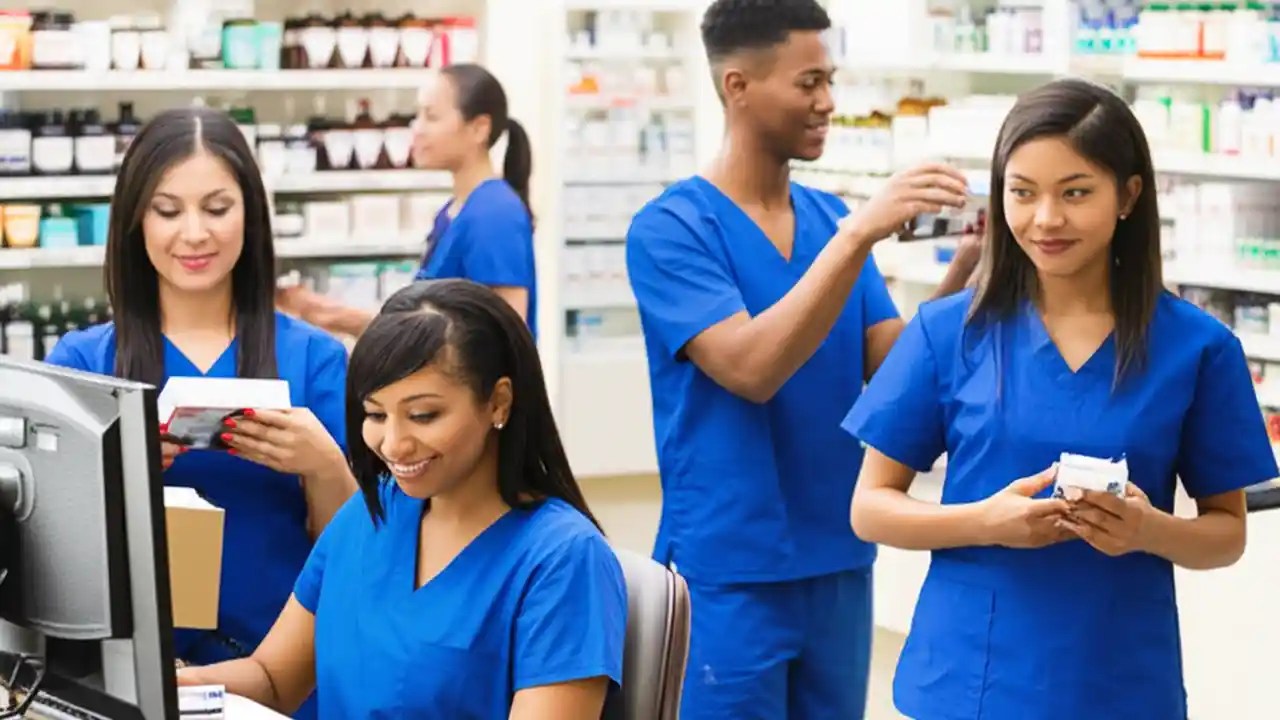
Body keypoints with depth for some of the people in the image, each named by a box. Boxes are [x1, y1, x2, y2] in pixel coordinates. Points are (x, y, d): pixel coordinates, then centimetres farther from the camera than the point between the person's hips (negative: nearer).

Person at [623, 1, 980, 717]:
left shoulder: (831, 218, 7)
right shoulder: (670, 227, -10)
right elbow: (751, 368, -23)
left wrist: (966, 267, -13)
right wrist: (861, 234, -27)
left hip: (840, 562, 6)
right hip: (730, 571, -6)